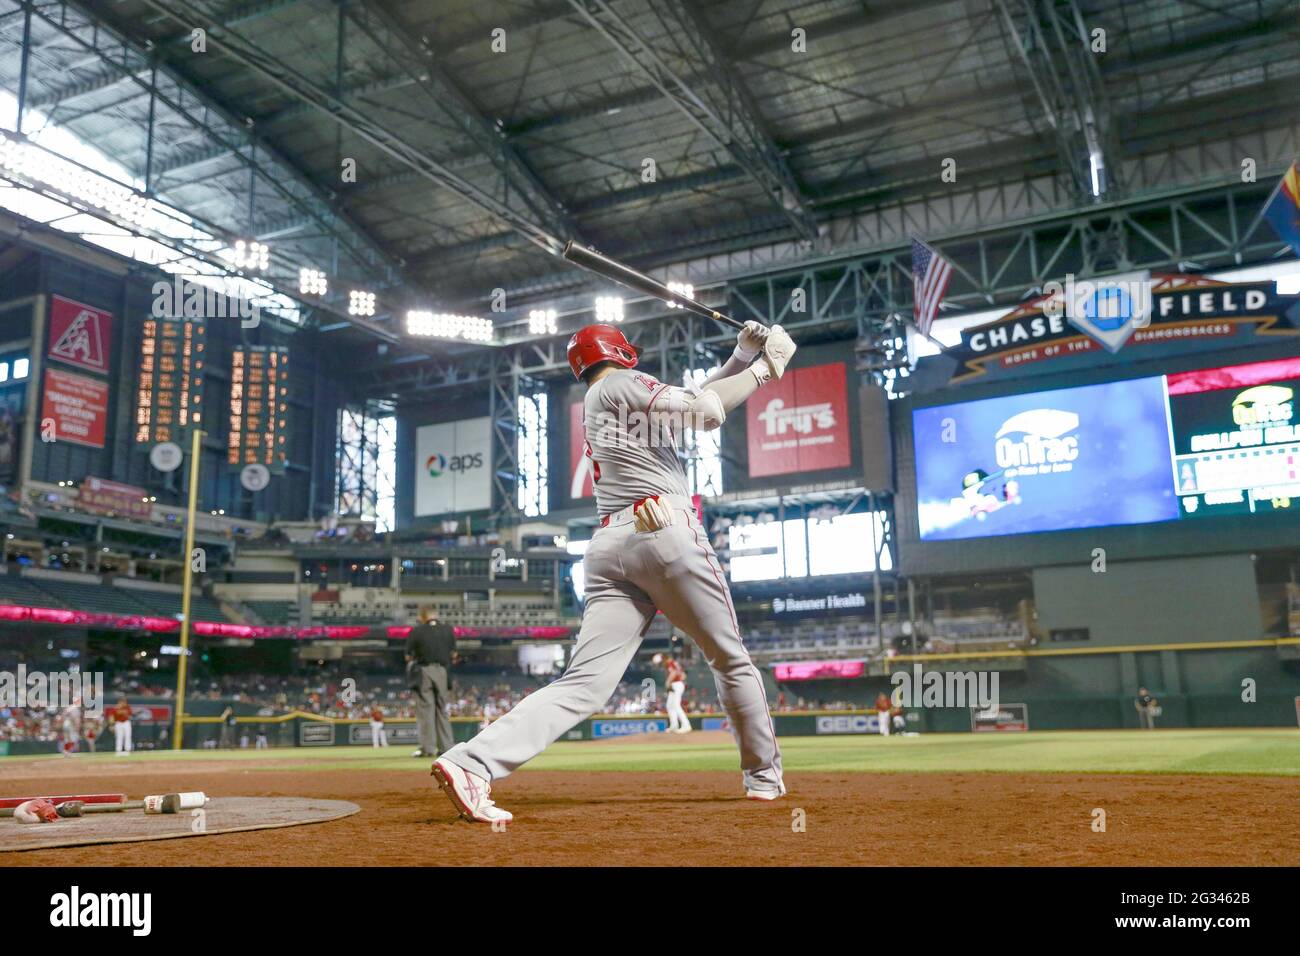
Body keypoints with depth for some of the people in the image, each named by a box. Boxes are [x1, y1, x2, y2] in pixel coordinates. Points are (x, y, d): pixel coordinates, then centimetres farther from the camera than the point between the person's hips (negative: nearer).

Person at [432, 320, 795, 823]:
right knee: (730, 659, 11)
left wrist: (740, 357, 24)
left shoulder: (596, 406, 30)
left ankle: (473, 763, -21)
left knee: (585, 682, -5)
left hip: (607, 549, 7)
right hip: (667, 531, -7)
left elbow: (694, 400, 31)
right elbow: (706, 412, -4)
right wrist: (763, 369, 8)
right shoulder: (622, 384, 6)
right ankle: (763, 776, 22)